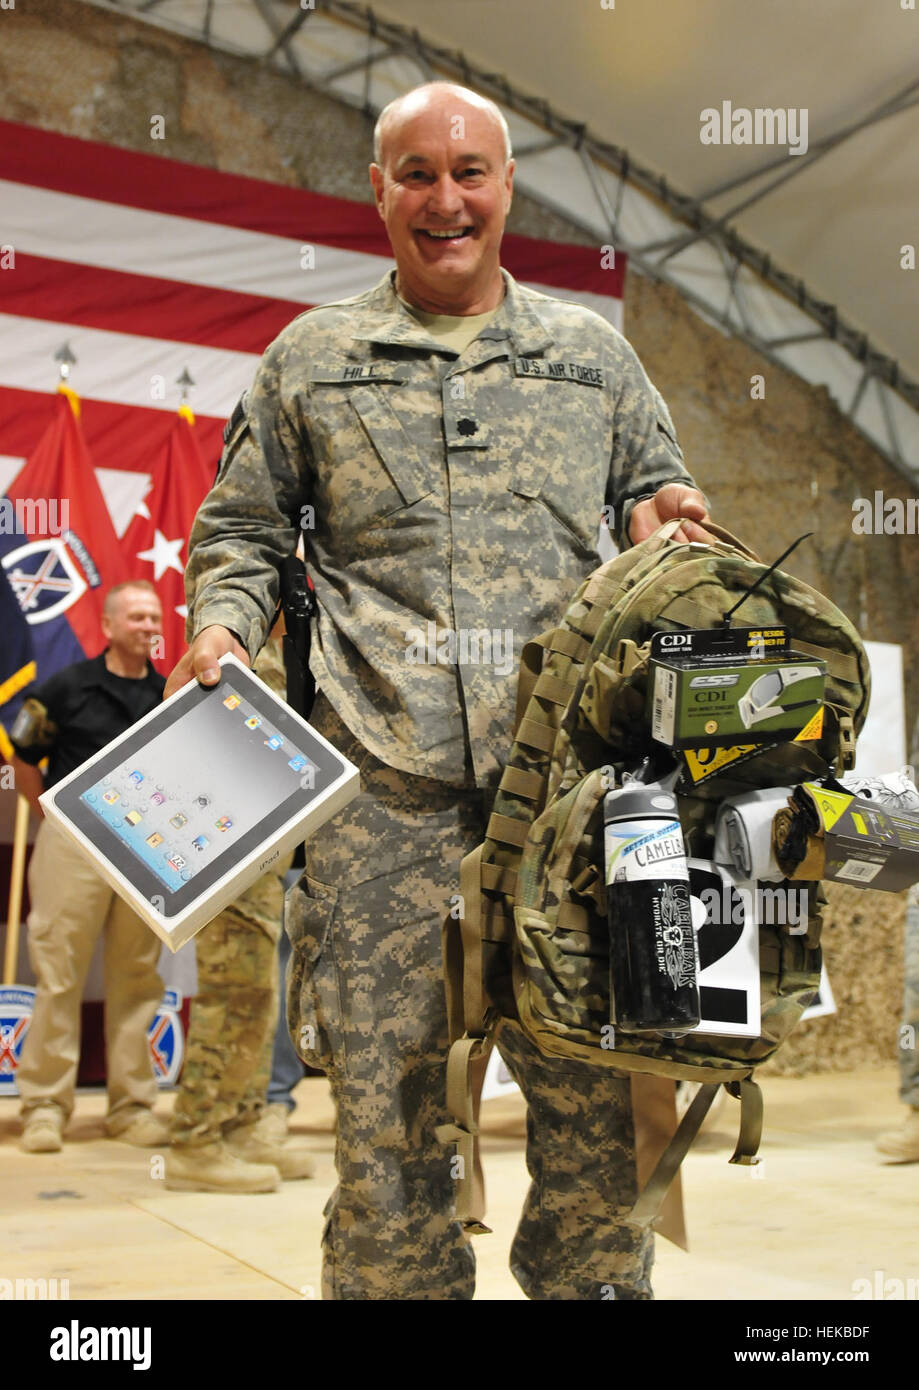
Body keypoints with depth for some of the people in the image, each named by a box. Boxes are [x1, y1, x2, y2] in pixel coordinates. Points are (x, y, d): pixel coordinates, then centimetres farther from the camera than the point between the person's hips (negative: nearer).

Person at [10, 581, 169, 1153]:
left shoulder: (173, 697, 10)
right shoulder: (67, 687, 2)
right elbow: (24, 758, 7)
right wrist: (55, 815, 2)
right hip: (75, 843, -3)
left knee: (137, 979, 7)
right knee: (59, 975, -2)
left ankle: (132, 1106, 15)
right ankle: (45, 1106, 6)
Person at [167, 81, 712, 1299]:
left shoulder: (592, 351, 19)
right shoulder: (312, 358, 16)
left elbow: (659, 488, 27)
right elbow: (240, 528, 19)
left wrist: (665, 519, 4)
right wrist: (220, 626, -1)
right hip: (384, 778, -1)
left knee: (589, 1089, 1)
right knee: (383, 1099, 0)